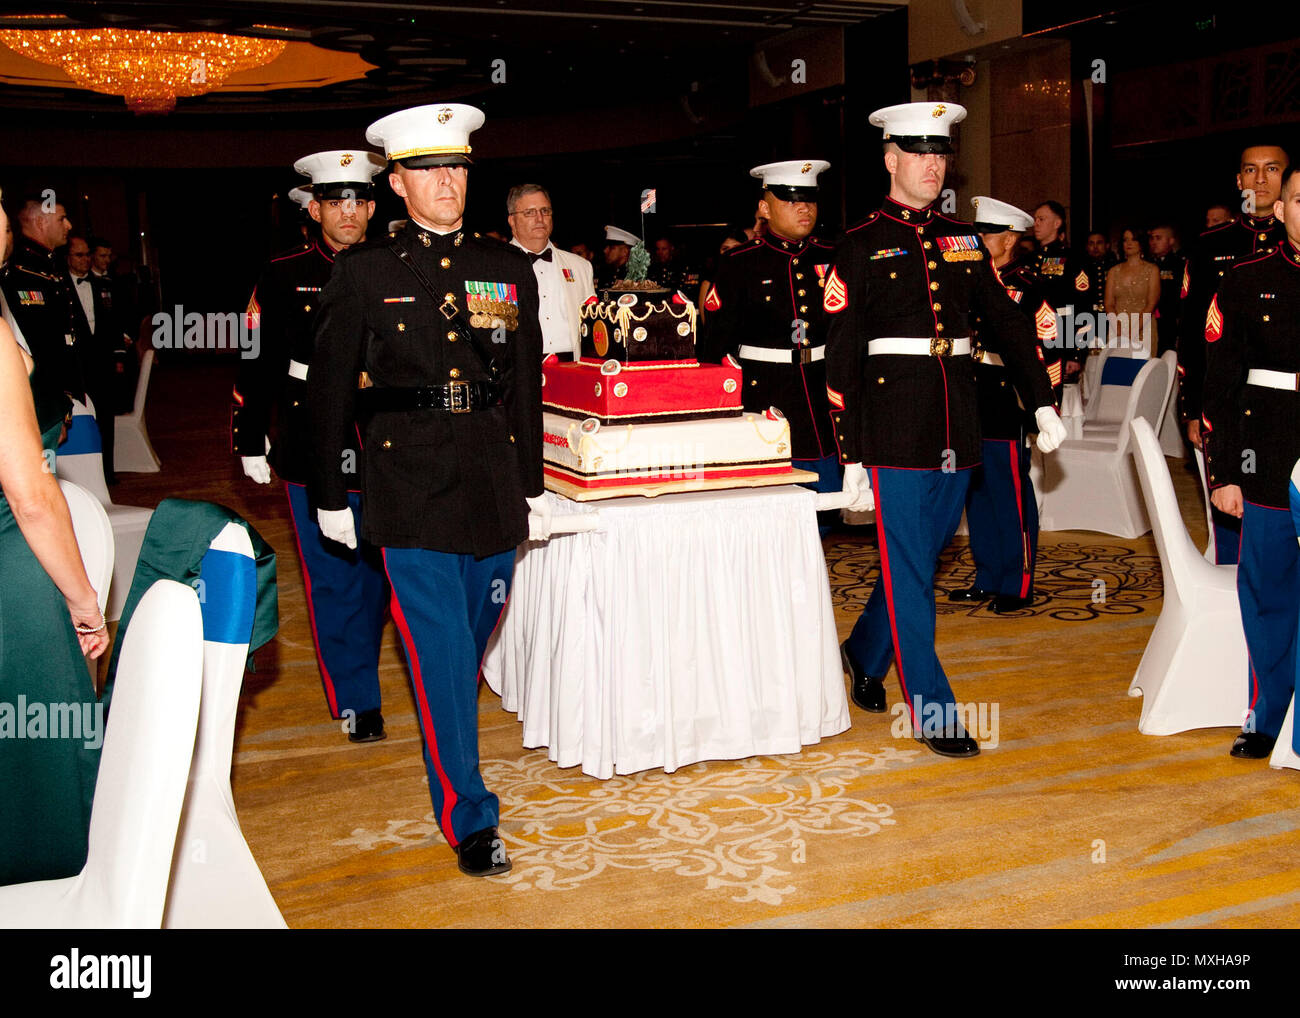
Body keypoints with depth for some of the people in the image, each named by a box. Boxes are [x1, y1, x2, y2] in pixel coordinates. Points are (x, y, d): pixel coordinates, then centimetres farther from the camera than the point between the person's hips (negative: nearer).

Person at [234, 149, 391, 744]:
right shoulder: (282, 277, 2)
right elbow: (256, 364, 3)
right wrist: (250, 443, 1)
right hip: (311, 454, -1)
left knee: (378, 571, 11)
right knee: (333, 577, 3)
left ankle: (359, 659, 36)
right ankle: (357, 700, 13)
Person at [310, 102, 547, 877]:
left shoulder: (510, 270, 9)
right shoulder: (365, 273, 1)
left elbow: (529, 387, 13)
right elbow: (331, 388, 4)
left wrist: (533, 487, 12)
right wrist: (332, 495, 3)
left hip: (494, 485, 3)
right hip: (410, 490, -3)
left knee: (472, 643, 15)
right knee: (442, 653, -4)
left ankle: (450, 757, 41)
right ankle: (469, 819, 6)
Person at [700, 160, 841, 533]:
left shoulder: (831, 259, 9)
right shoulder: (739, 264, -1)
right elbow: (715, 347, -2)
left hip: (824, 413, 4)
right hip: (764, 408, -3)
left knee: (823, 515, 6)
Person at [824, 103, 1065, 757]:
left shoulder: (962, 241, 13)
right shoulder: (861, 247, -2)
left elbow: (1007, 321, 15)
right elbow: (841, 358, -6)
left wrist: (1043, 402, 5)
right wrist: (851, 457, -9)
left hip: (956, 426, 5)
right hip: (894, 426, -5)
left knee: (922, 555, 14)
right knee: (909, 568, -1)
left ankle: (865, 654, 36)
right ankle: (931, 713, 6)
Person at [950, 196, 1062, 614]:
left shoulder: (1026, 285, -8)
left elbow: (1049, 346, -10)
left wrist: (1047, 403, -13)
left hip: (1008, 403, -7)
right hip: (972, 403, 7)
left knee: (1012, 493, -1)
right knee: (978, 491, 12)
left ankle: (1018, 587, 8)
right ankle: (987, 579, 23)